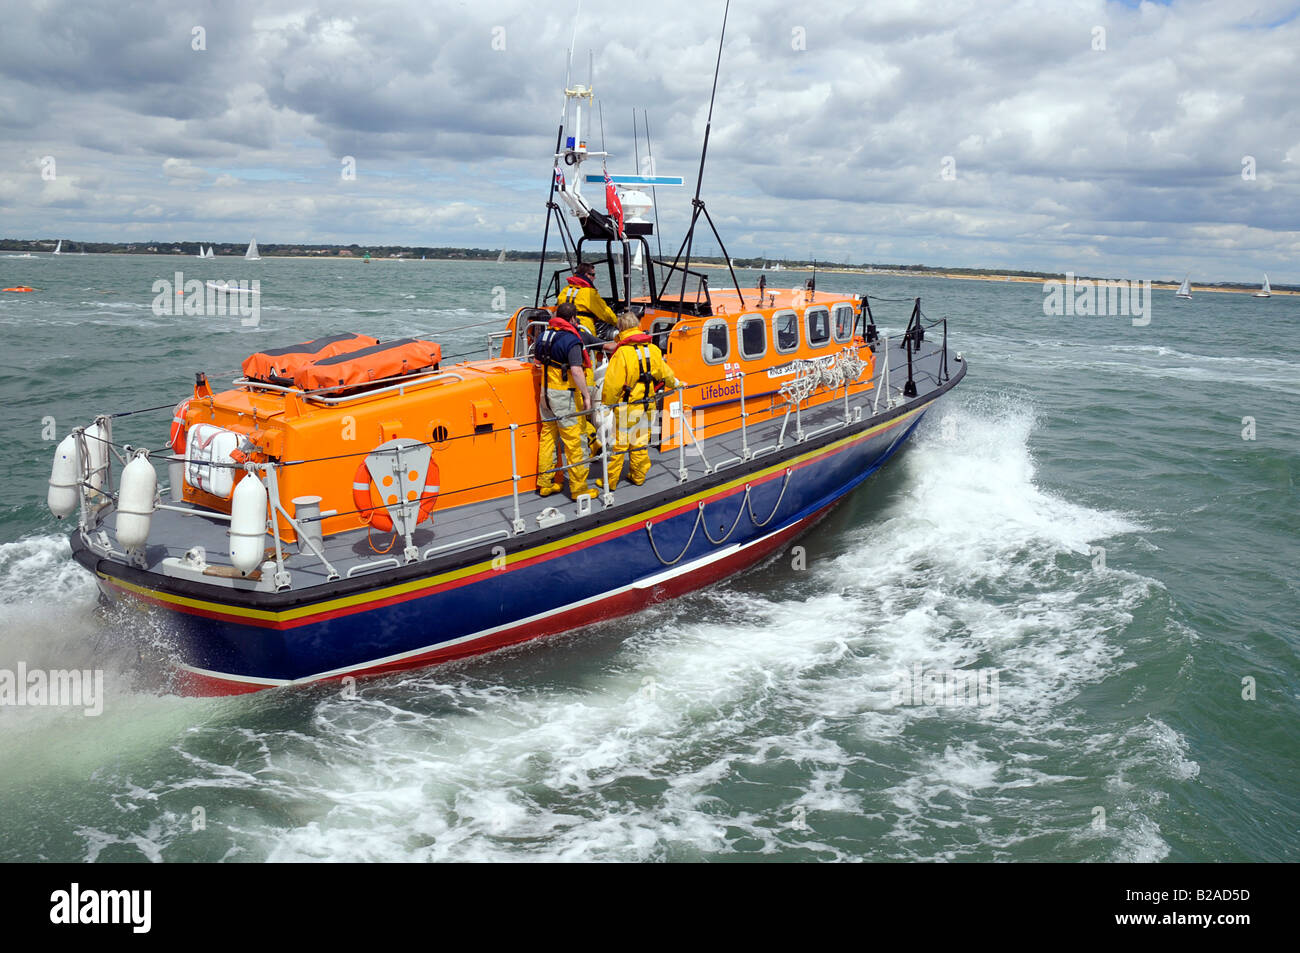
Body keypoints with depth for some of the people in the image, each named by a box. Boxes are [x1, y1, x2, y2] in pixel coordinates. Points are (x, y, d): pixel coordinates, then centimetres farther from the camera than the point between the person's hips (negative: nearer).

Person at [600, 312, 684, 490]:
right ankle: (638, 476, 27)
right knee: (640, 442, 16)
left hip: (626, 408, -5)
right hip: (647, 404, 5)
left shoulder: (622, 353, -18)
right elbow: (664, 373, 15)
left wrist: (606, 404, -6)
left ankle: (610, 481, 11)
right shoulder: (653, 350, 0)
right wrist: (677, 383, 35)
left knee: (618, 443, 4)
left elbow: (612, 383, -18)